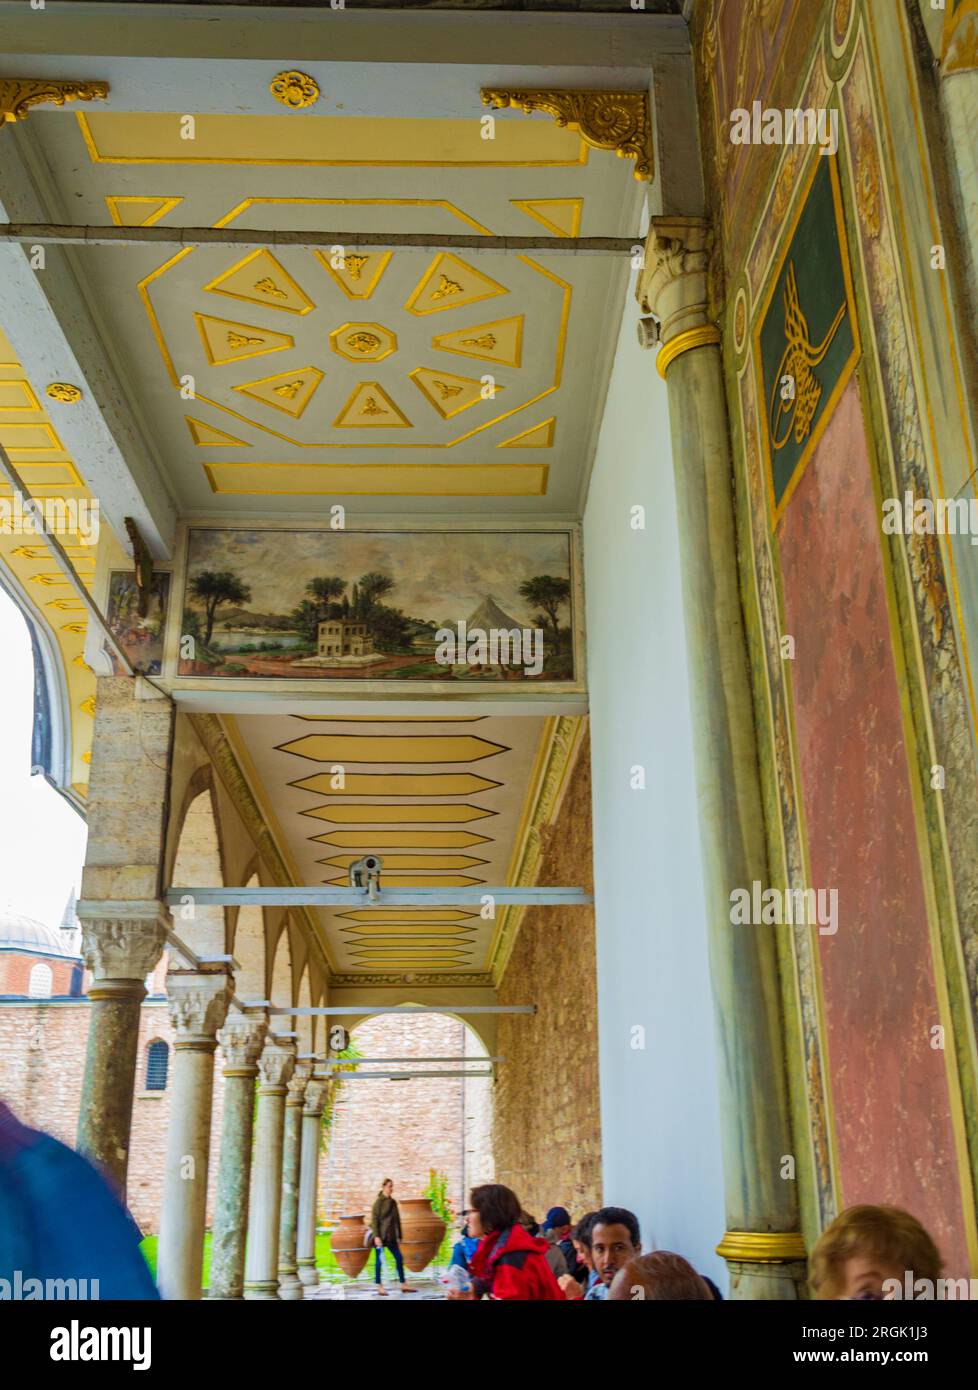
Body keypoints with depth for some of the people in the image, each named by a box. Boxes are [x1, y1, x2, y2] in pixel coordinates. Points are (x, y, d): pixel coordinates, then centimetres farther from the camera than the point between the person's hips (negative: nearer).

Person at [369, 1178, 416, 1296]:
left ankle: (403, 1285, 10)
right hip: (380, 1236, -6)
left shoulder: (393, 1202, 10)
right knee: (379, 1260, 1)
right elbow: (374, 1219, -12)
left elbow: (397, 1220, 14)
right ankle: (379, 1287, 9)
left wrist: (399, 1237, 13)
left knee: (399, 1258, 4)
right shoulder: (378, 1202, -8)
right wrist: (376, 1236, -19)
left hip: (391, 1236, 6)